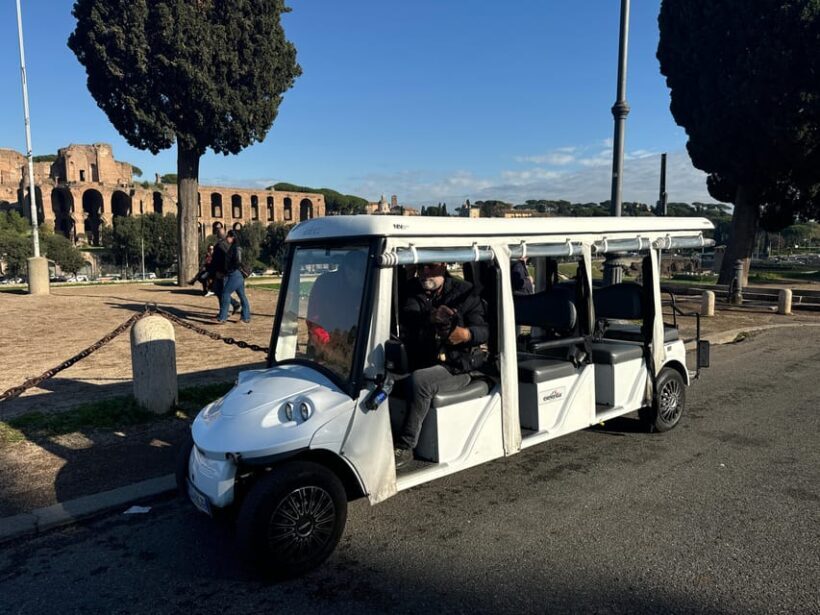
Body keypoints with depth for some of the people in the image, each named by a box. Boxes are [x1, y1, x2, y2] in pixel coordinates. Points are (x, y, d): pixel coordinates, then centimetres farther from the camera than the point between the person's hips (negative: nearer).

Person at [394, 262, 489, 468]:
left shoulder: (463, 291, 3)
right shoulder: (414, 292, 10)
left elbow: (483, 331, -2)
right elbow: (407, 318, -9)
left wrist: (467, 334, -25)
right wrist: (429, 317, -30)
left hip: (457, 367, -3)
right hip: (421, 364, 3)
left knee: (418, 380, -31)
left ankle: (405, 447, -22)